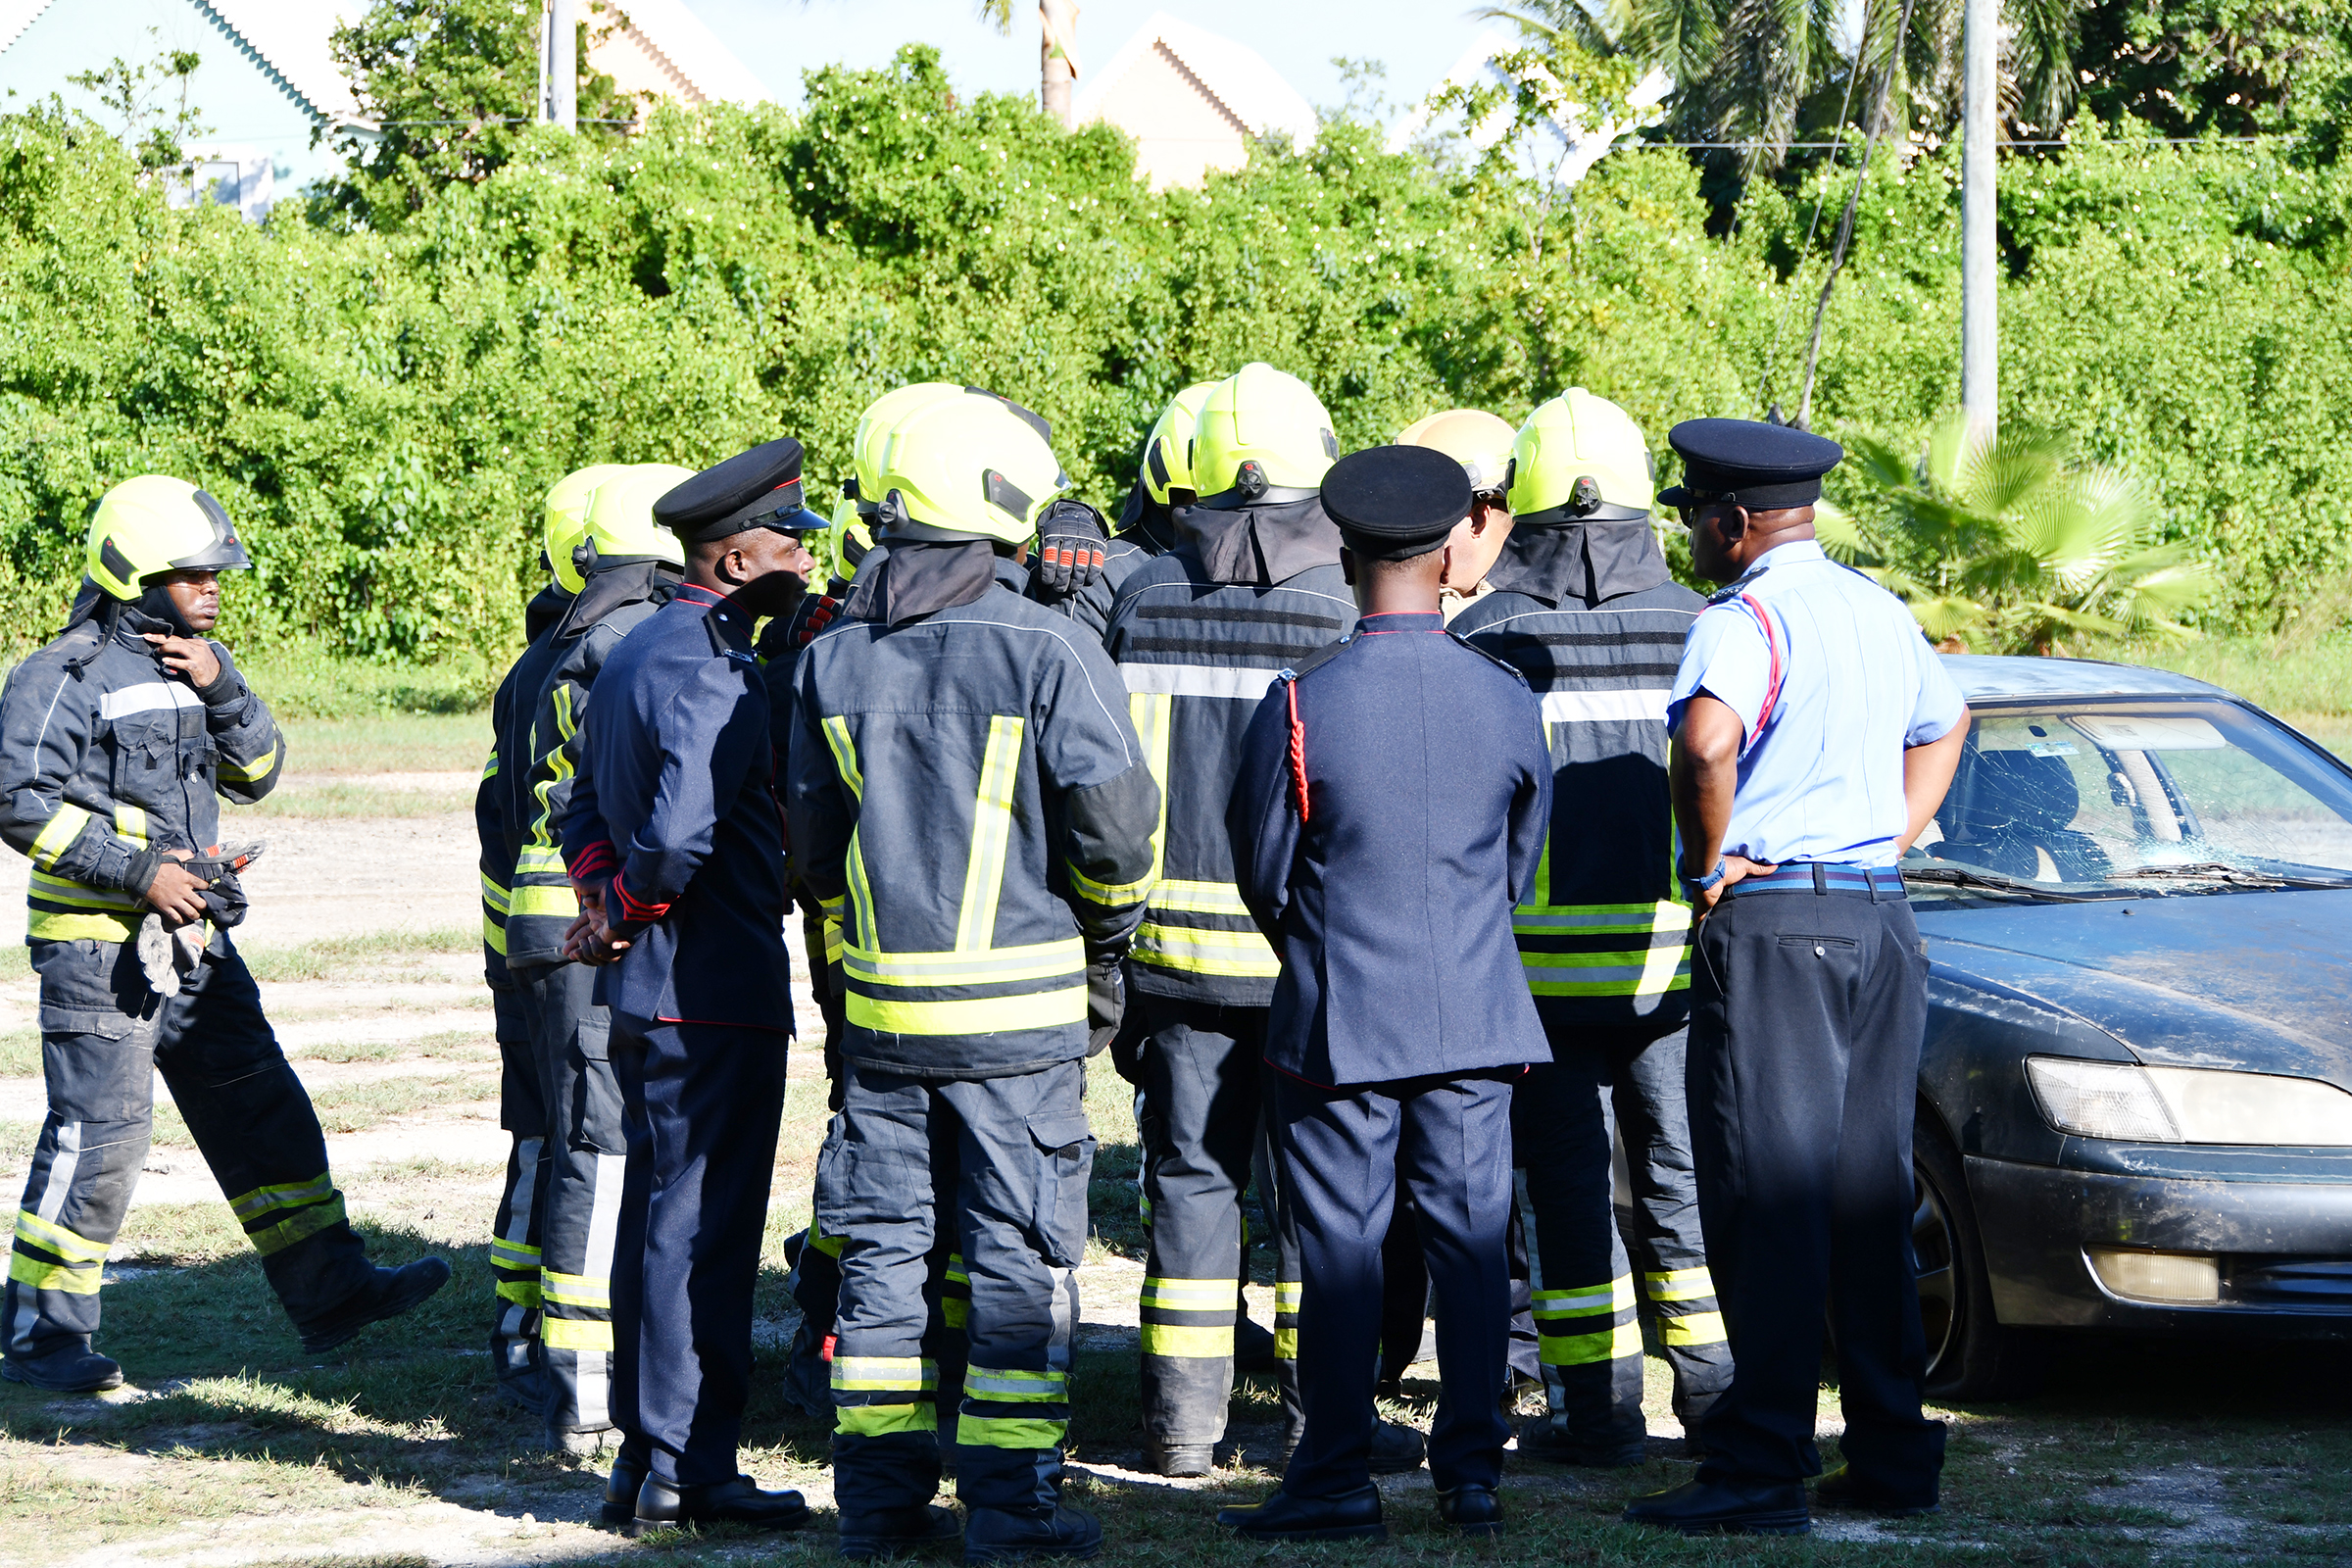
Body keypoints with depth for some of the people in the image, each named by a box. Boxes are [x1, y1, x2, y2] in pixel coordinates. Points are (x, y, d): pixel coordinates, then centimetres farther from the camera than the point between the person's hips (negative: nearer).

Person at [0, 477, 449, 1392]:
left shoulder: (193, 663, 14)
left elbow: (257, 774, 13)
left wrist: (223, 690, -5)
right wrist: (136, 870, -20)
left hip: (189, 938, 8)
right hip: (97, 941, -8)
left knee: (260, 1111, 7)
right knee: (99, 1132, -7)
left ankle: (330, 1292, 12)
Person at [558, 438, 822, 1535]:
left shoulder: (634, 654, 15)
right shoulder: (713, 671, -18)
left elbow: (585, 809, 20)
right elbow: (683, 834, -28)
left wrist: (602, 898, 6)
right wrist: (624, 912, -12)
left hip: (645, 994, 10)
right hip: (716, 995, -10)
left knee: (658, 1220, 16)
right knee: (703, 1230, -5)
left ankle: (644, 1457, 23)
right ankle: (687, 1473, -1)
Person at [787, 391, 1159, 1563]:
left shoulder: (832, 659, 4)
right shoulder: (1046, 653, -12)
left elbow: (814, 842, 9)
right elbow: (1117, 821, -12)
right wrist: (1103, 935, 6)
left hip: (880, 998, 4)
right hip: (1021, 1003, -4)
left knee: (881, 1243, 11)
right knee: (1020, 1254, 2)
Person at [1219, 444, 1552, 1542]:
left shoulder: (1301, 703, -12)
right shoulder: (1507, 699, -3)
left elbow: (1263, 874, -2)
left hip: (1339, 1021, -3)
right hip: (1476, 1018, 3)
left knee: (1339, 1249, 2)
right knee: (1471, 1244, 8)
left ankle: (1336, 1480, 5)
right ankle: (1471, 1472, 9)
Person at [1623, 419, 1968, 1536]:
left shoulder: (1744, 621, -11)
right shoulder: (1881, 613, 15)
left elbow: (1706, 740, -31)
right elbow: (1944, 724, 34)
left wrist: (1709, 860, -16)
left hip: (1772, 927, -8)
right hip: (1881, 920, 8)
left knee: (1766, 1200, -8)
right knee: (1868, 1194, 12)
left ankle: (1763, 1467, -11)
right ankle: (1893, 1453, 13)